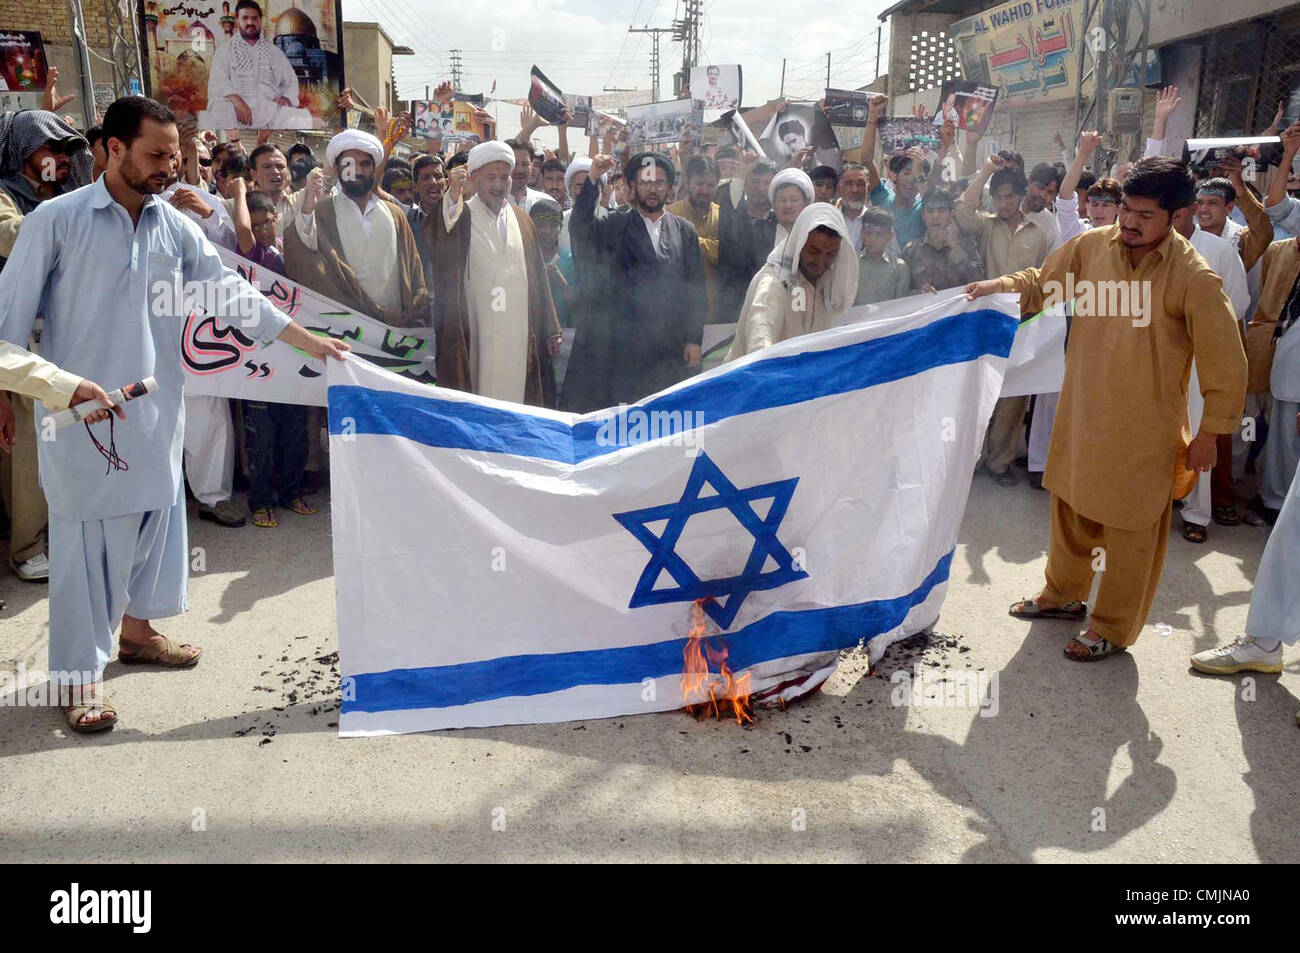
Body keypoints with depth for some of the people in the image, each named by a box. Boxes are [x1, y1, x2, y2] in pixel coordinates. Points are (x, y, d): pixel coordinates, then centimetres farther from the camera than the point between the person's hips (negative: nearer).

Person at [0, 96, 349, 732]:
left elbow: (231, 293, 7)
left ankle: (136, 630, 34)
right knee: (84, 535, -1)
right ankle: (77, 677, 10)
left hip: (155, 410, 5)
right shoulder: (57, 220, -7)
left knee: (154, 518, 14)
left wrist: (309, 340, 2)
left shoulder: (176, 227, 5)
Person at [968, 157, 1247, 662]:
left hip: (1144, 430, -5)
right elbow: (1041, 282, 11)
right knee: (1072, 506, 21)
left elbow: (1224, 364, -11)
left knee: (1131, 528, 8)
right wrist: (1001, 286, -10)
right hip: (1081, 411, 5)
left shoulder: (1194, 278, -17)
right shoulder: (1091, 246, -6)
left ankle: (1113, 629, 25)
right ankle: (1064, 594, 43)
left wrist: (1209, 434, -7)